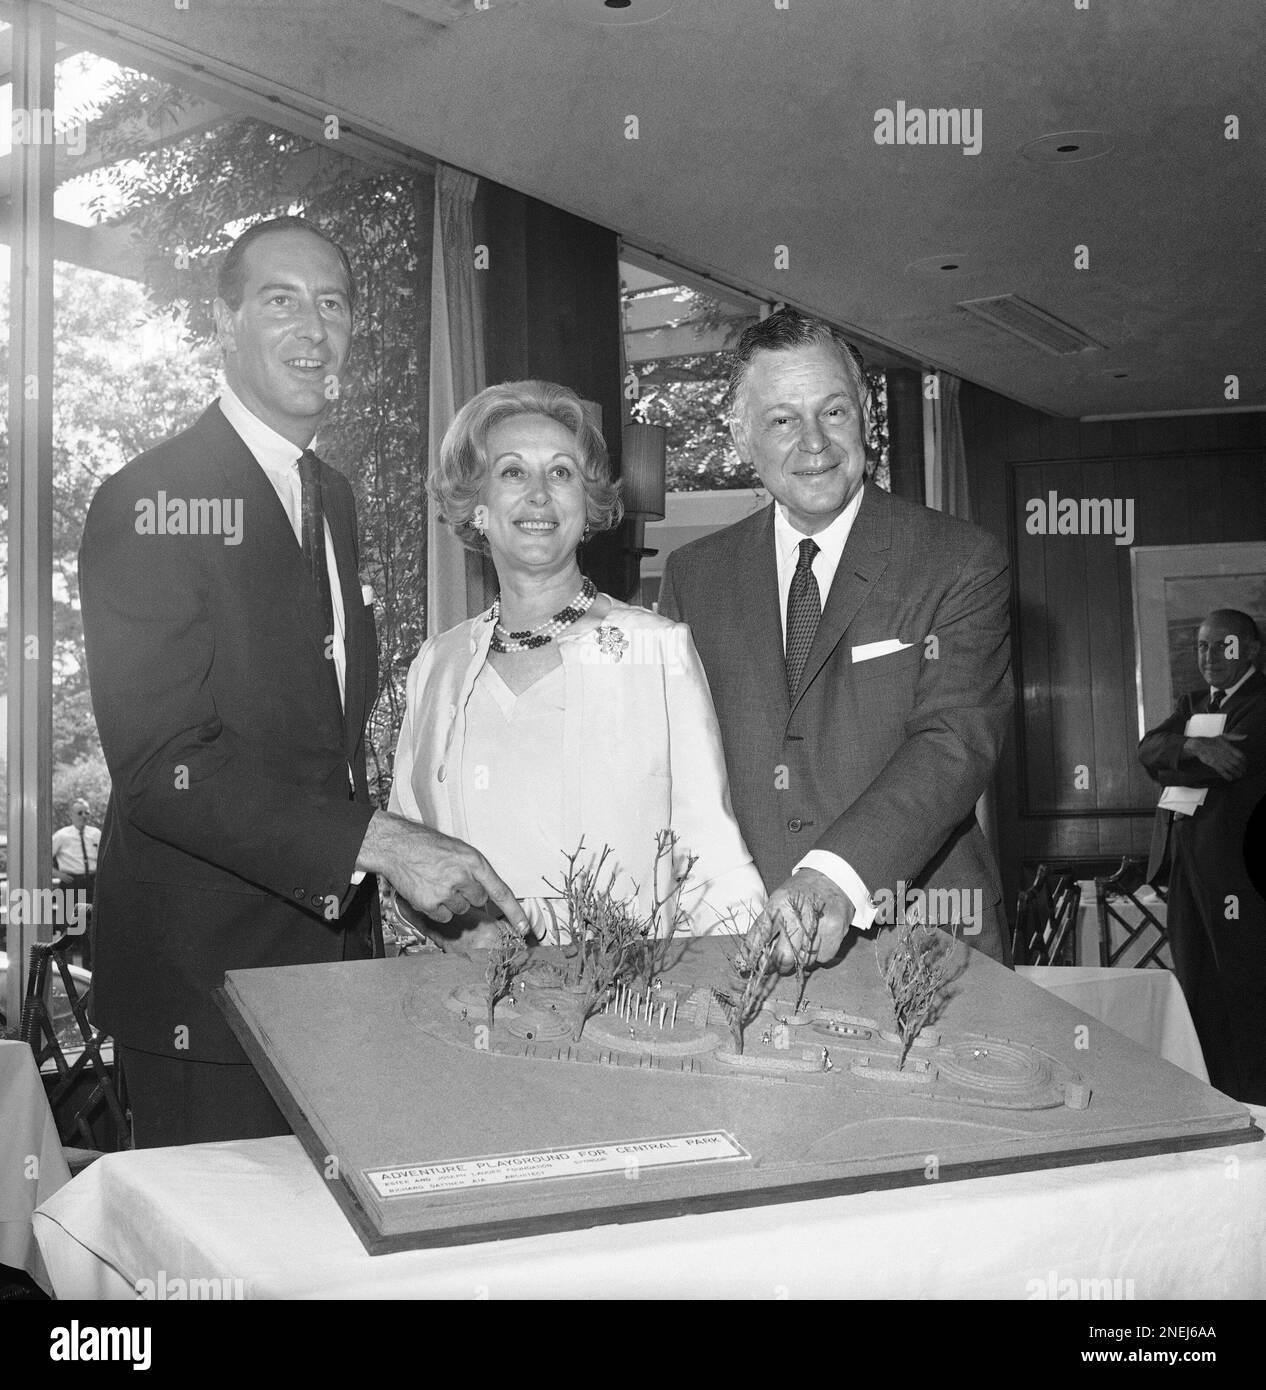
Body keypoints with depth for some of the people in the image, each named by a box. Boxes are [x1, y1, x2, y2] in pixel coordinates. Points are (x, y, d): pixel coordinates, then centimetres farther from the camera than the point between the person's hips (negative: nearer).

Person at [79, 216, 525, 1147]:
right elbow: (160, 765, -22)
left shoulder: (333, 496, 12)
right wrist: (374, 842, -26)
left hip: (336, 943, 8)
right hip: (204, 975, -7)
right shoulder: (151, 503, -14)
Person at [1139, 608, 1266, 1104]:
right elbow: (1148, 747, 3)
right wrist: (1195, 747, -18)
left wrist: (1170, 764, -4)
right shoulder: (1192, 704, 19)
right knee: (1196, 986, 10)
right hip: (1184, 858, 7)